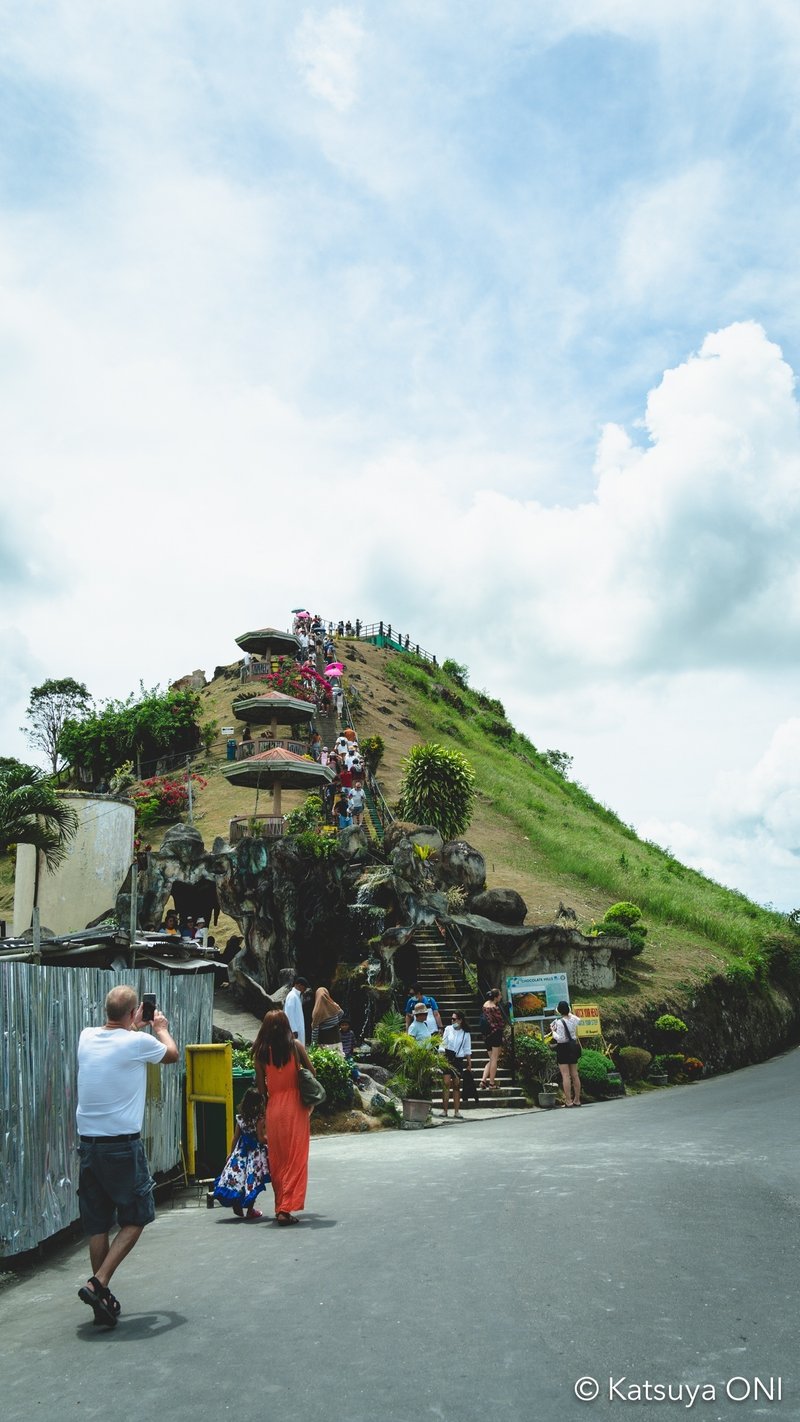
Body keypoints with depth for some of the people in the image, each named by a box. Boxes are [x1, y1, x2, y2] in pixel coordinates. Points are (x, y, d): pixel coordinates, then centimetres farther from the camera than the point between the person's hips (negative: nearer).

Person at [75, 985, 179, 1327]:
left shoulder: (86, 1038, 2)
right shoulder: (138, 1042, -12)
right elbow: (172, 1054, 9)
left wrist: (133, 1027, 39)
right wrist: (160, 1027, 27)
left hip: (88, 1144, 6)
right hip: (123, 1145, -6)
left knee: (97, 1225, 12)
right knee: (135, 1219, 9)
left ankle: (103, 1299, 18)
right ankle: (97, 1284, -2)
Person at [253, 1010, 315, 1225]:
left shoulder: (261, 1052, -2)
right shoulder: (295, 1046, -4)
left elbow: (261, 1085, 0)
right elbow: (311, 1072, 4)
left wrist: (266, 1099, 13)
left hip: (274, 1109, 2)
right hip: (295, 1107, -2)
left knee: (277, 1159, 14)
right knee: (295, 1159, 2)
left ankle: (280, 1207, 20)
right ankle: (286, 1209, -5)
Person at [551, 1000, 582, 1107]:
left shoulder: (559, 1022, -18)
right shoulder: (574, 1019, 2)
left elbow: (560, 1038, -21)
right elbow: (579, 1021, 28)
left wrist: (553, 1032, -7)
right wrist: (570, 1013, 35)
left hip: (563, 1048, -7)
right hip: (574, 1046, 7)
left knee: (565, 1075, -5)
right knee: (575, 1074, 12)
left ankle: (568, 1101, -6)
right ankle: (577, 1100, 18)